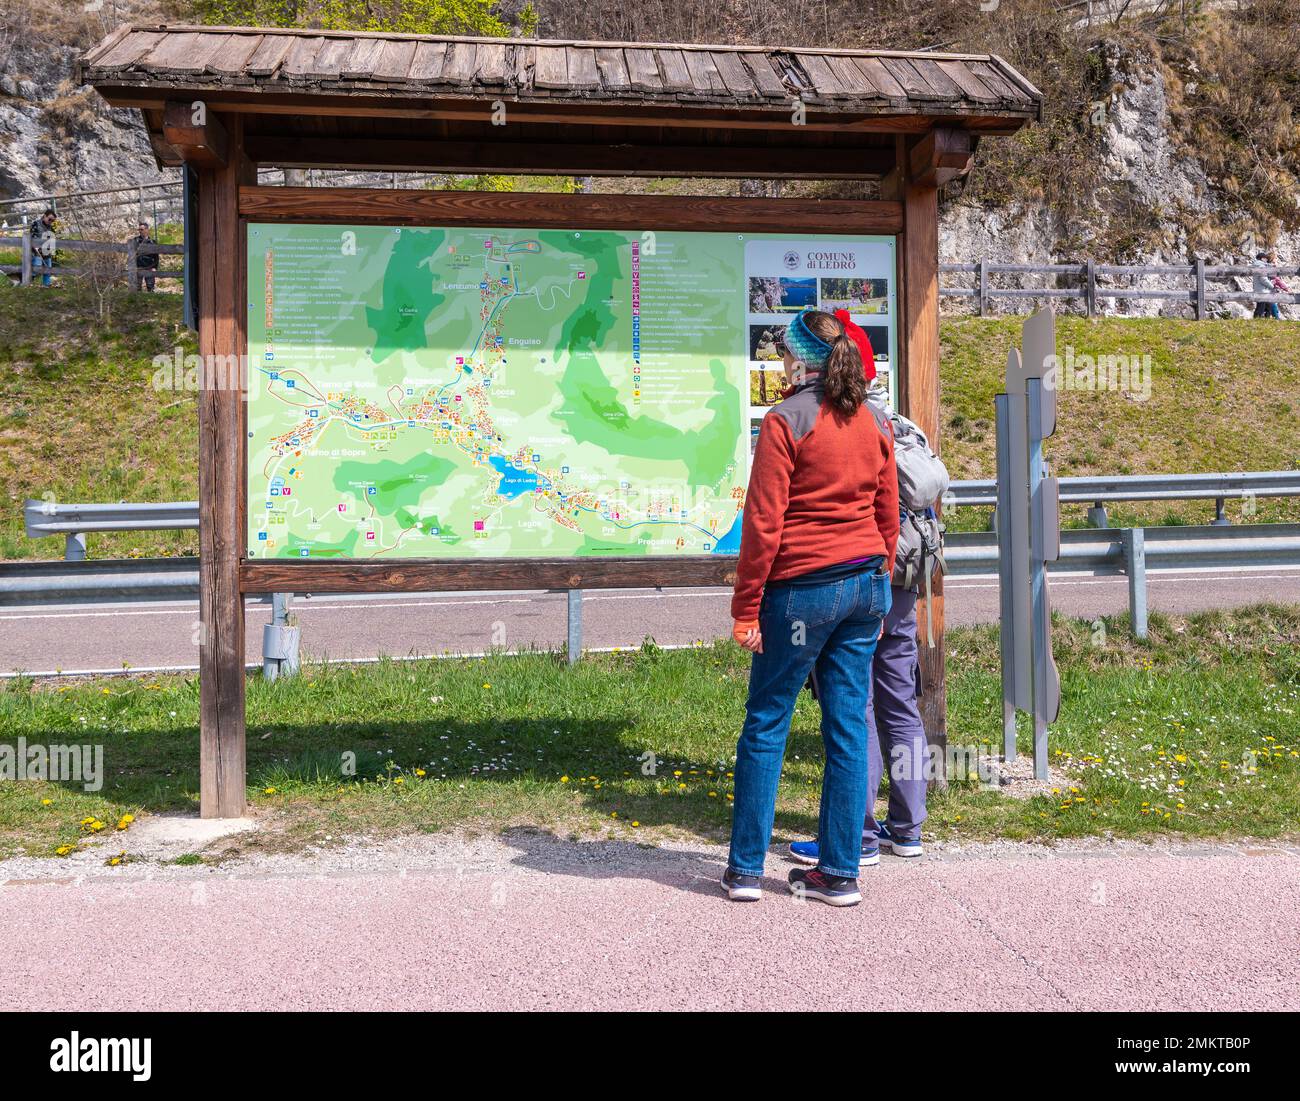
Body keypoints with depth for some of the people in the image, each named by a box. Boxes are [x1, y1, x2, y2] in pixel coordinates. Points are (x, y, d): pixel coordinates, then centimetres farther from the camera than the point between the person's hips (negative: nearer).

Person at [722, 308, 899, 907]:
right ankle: (839, 872, 15)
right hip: (866, 585, 6)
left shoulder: (786, 421, -9)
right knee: (848, 728, 9)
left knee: (764, 725, 6)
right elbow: (888, 517, 13)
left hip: (802, 587, -6)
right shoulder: (876, 423, 9)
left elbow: (763, 522, -12)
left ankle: (745, 868, 12)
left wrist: (746, 607, -7)